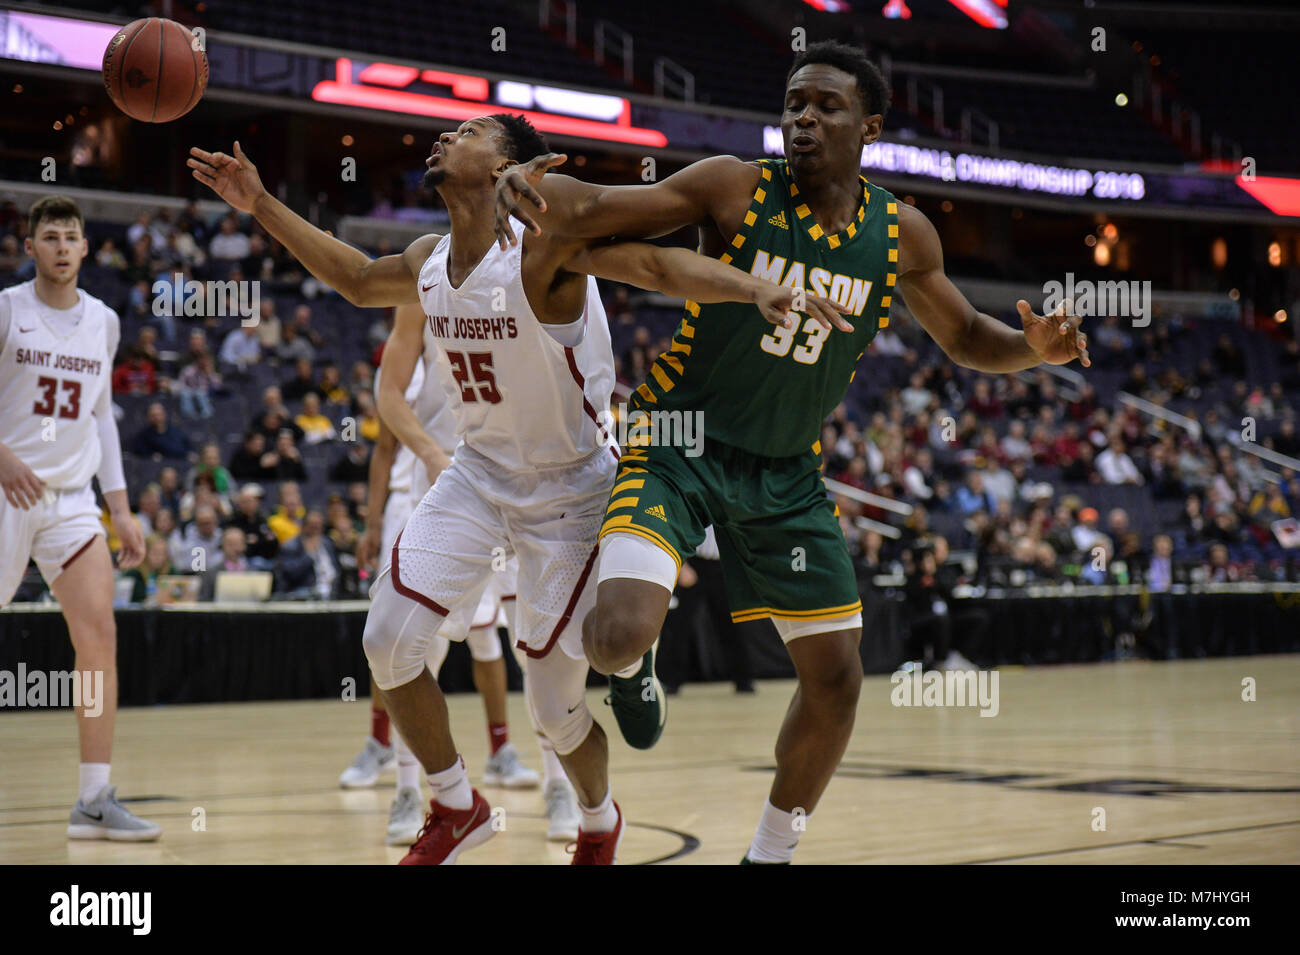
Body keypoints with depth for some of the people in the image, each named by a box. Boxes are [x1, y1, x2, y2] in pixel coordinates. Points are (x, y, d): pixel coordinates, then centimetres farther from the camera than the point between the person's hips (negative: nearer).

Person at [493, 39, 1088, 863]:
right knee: (620, 635, -26)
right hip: (681, 448, -4)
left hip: (787, 472, 4)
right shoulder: (735, 190, -13)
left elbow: (965, 337, 12)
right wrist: (527, 187, -41)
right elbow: (593, 211, -18)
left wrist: (1034, 348, -11)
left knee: (836, 676, 4)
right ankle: (630, 663, 15)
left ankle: (772, 851, 27)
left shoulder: (902, 235, -2)